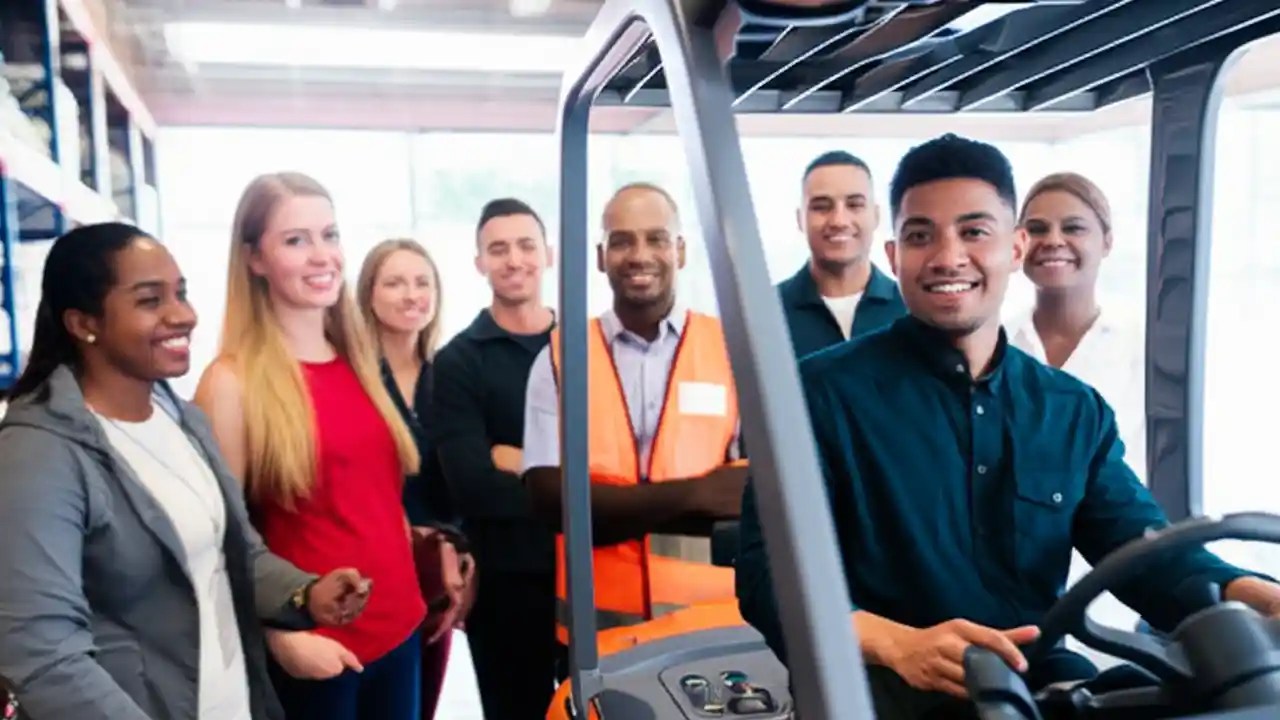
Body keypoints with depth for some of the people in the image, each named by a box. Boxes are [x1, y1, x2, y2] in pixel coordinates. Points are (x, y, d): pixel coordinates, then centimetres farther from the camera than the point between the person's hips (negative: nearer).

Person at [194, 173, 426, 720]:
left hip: (398, 627, 6)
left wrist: (415, 592, 10)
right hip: (311, 648, -6)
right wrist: (282, 634, -18)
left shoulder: (358, 362, 7)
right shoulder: (233, 380, -12)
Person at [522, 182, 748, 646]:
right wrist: (692, 495, -19)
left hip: (714, 617, 0)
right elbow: (552, 498, -10)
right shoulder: (559, 359, -1)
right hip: (598, 623, 1)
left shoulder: (733, 350, -2)